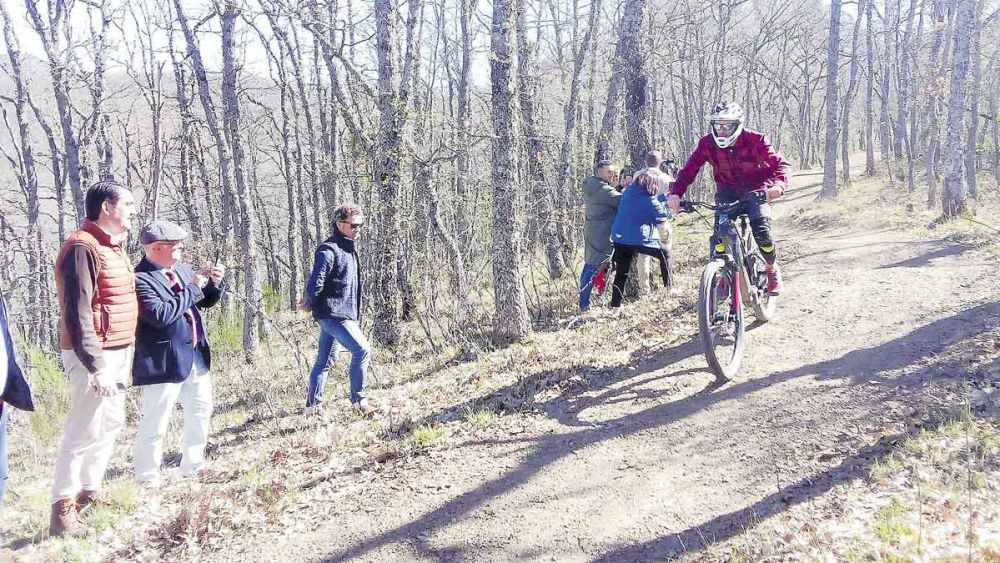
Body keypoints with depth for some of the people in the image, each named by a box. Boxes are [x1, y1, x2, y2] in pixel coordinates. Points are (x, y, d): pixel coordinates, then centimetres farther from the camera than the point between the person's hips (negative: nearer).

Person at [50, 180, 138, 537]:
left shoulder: (113, 247, 15)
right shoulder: (83, 248, -16)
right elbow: (78, 312, -21)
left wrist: (123, 355, 17)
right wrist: (94, 367, -24)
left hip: (119, 352, 10)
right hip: (95, 356, -10)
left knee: (111, 424, 17)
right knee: (84, 430, -6)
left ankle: (90, 492, 30)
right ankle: (63, 509, 4)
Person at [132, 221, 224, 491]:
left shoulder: (181, 268, 7)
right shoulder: (141, 279, -17)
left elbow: (204, 301, 18)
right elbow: (161, 315, -27)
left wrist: (214, 283, -3)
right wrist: (191, 288, -20)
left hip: (195, 356, 9)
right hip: (164, 362, -9)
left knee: (201, 411, 20)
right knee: (155, 423, -1)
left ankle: (192, 468, 36)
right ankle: (147, 480, 13)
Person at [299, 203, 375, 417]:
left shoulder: (350, 248, 15)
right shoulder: (329, 250, -15)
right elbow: (316, 282, -19)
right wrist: (310, 303, -1)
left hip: (345, 314, 9)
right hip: (333, 313, -9)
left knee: (325, 360, 14)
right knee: (362, 350, -14)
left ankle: (313, 405, 23)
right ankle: (358, 400, -4)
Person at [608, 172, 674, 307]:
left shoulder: (627, 192, 9)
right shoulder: (649, 200, -8)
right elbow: (661, 216, -2)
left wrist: (663, 197, 25)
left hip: (619, 238, 6)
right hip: (639, 239, -6)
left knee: (621, 273, 11)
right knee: (665, 254, 14)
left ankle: (615, 303, 11)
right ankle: (669, 287, 13)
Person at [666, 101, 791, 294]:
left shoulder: (754, 140, -22)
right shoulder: (707, 143, -15)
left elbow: (781, 164, -25)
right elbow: (689, 169, -17)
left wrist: (778, 184, -47)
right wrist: (675, 193, -34)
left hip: (755, 189, -2)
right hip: (727, 190, 2)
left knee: (761, 230, -22)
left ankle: (773, 269, 6)